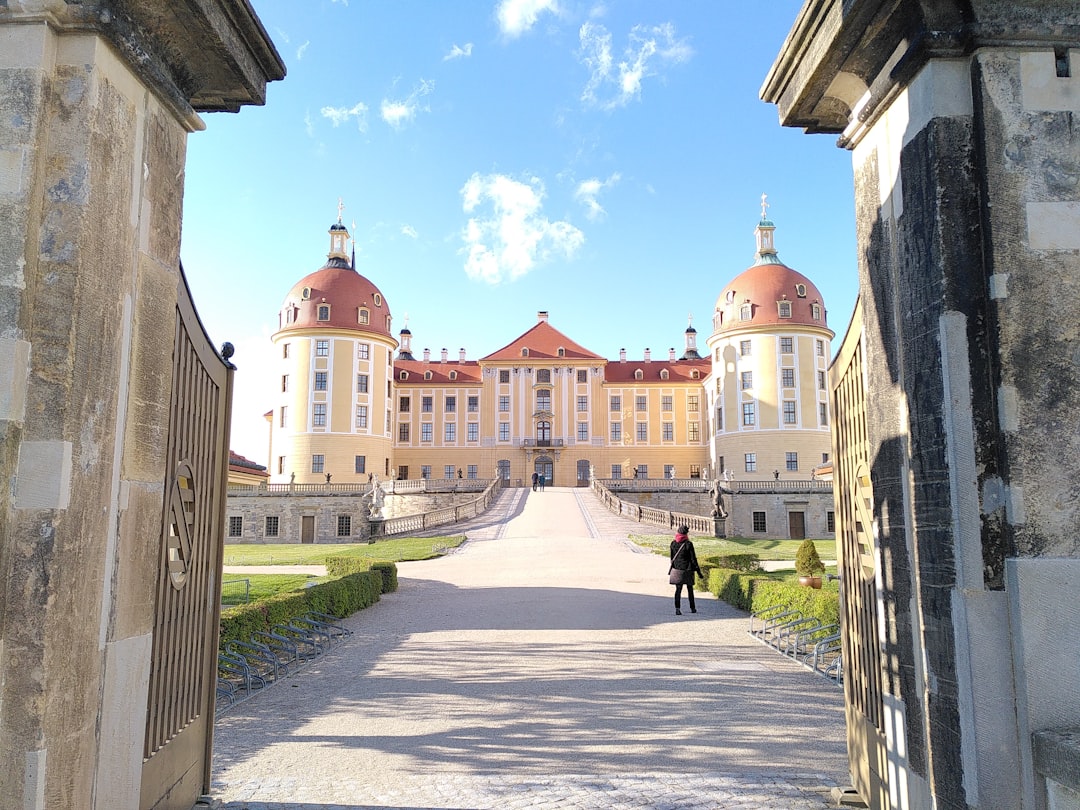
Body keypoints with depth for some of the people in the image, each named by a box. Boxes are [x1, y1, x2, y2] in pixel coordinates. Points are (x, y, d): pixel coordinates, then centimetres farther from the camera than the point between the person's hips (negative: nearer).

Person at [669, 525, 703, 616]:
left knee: (678, 589, 4)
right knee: (690, 589, 13)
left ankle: (677, 608, -7)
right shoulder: (688, 544, -12)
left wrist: (671, 569, 19)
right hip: (687, 570, -2)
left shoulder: (673, 543, 0)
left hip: (676, 570, 3)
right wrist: (698, 571, -1)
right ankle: (692, 608, 23)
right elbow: (693, 559, -9)